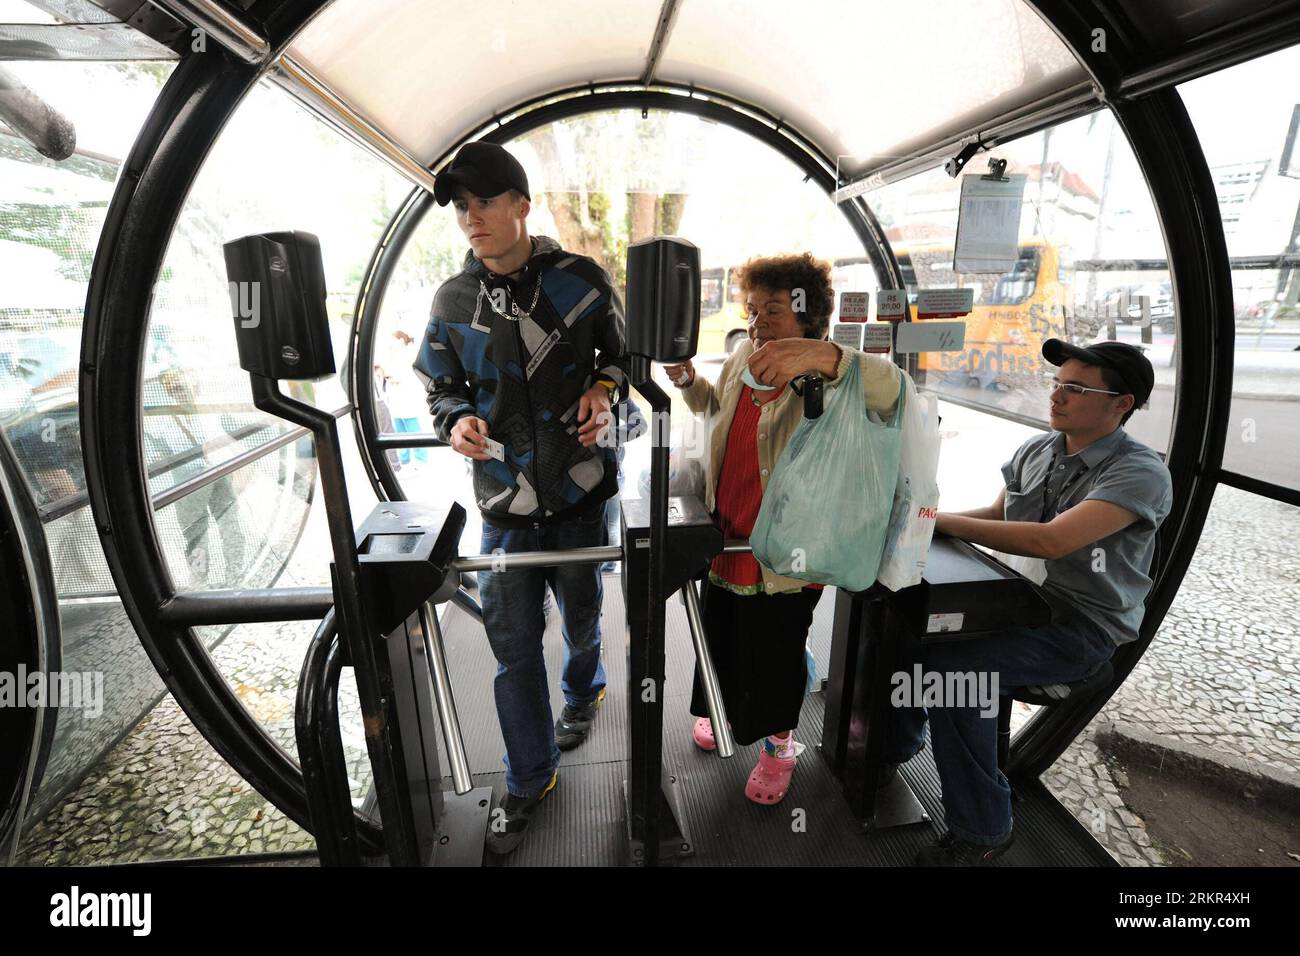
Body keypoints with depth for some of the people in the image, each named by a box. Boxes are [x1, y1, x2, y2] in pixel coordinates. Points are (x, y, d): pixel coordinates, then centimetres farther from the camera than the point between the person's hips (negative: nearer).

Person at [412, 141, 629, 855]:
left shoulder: (583, 280, -4)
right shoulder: (452, 300, 2)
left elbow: (624, 354, 9)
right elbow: (442, 386, 10)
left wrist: (605, 389, -12)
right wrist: (457, 421, -12)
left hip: (582, 485, -1)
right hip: (504, 497, 1)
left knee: (581, 615, 19)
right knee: (513, 642, 8)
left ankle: (583, 691, 55)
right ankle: (530, 780, 31)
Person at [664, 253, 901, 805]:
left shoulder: (827, 378, -19)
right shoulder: (743, 356, 1)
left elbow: (892, 389, -40)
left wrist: (821, 355, -56)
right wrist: (688, 381, 1)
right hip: (726, 536, 6)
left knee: (776, 654, 13)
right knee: (720, 637, 24)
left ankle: (779, 743, 43)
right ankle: (725, 710, 54)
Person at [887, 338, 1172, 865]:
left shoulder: (1141, 473, -18)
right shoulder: (1034, 451, 4)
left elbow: (1052, 541, -30)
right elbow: (996, 516, 13)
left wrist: (947, 521, -25)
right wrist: (932, 518, -7)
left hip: (1081, 628, -7)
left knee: (952, 667, -29)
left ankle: (981, 829, -7)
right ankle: (897, 741, 17)